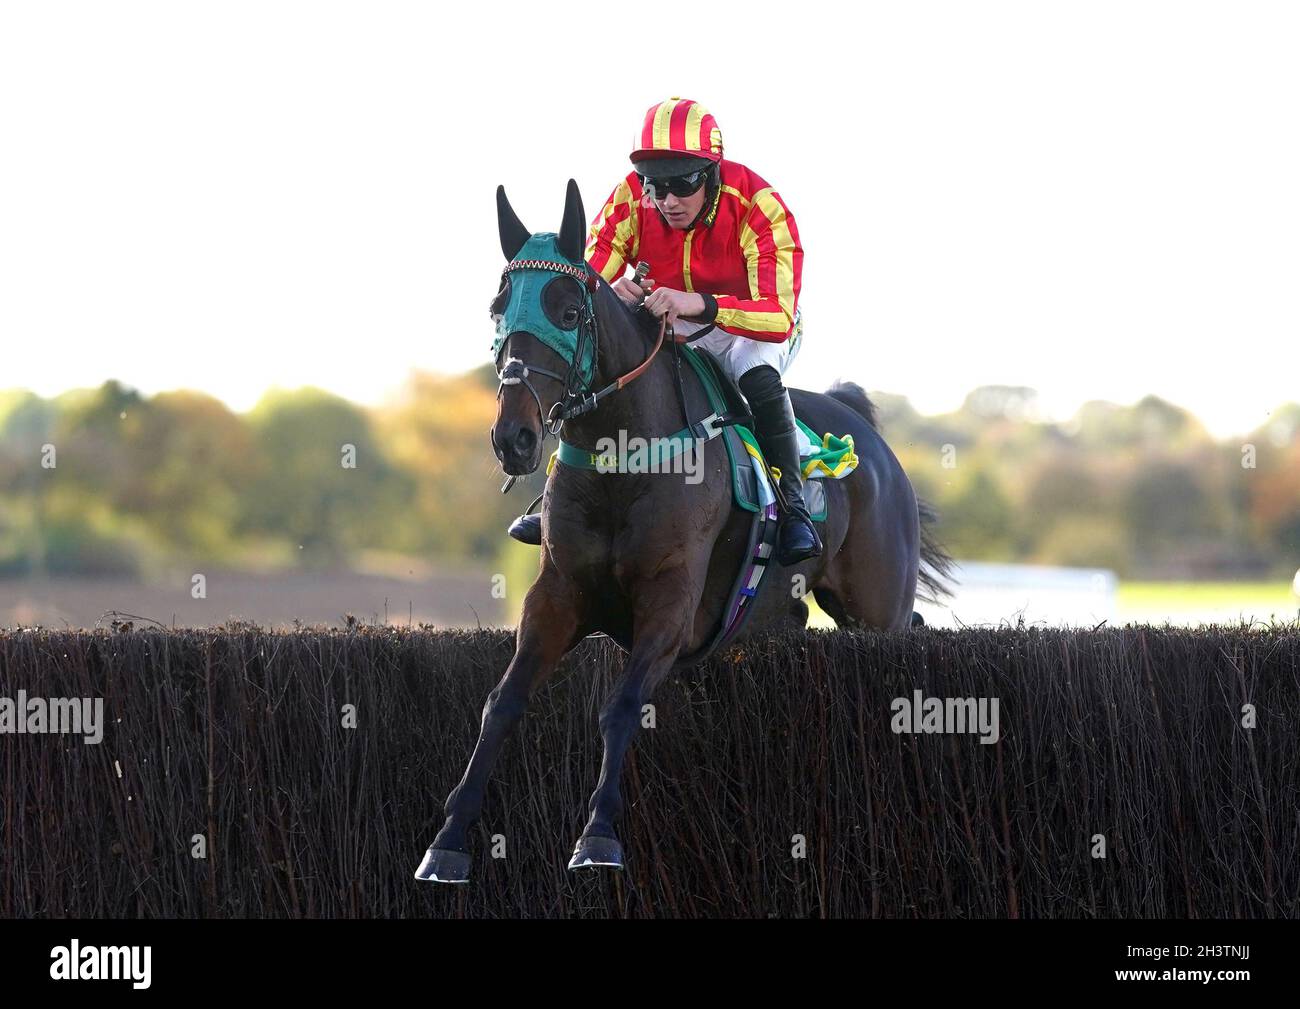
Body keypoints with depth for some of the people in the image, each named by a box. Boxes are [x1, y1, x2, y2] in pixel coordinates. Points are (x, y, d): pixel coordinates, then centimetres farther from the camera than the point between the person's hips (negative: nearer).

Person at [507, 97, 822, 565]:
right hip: (668, 330, 4)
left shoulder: (758, 208, -31)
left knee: (758, 374, -37)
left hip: (753, 331, -4)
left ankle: (791, 507, -23)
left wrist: (701, 305, -58)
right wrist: (610, 295, -46)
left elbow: (779, 318, -41)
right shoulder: (630, 201, -20)